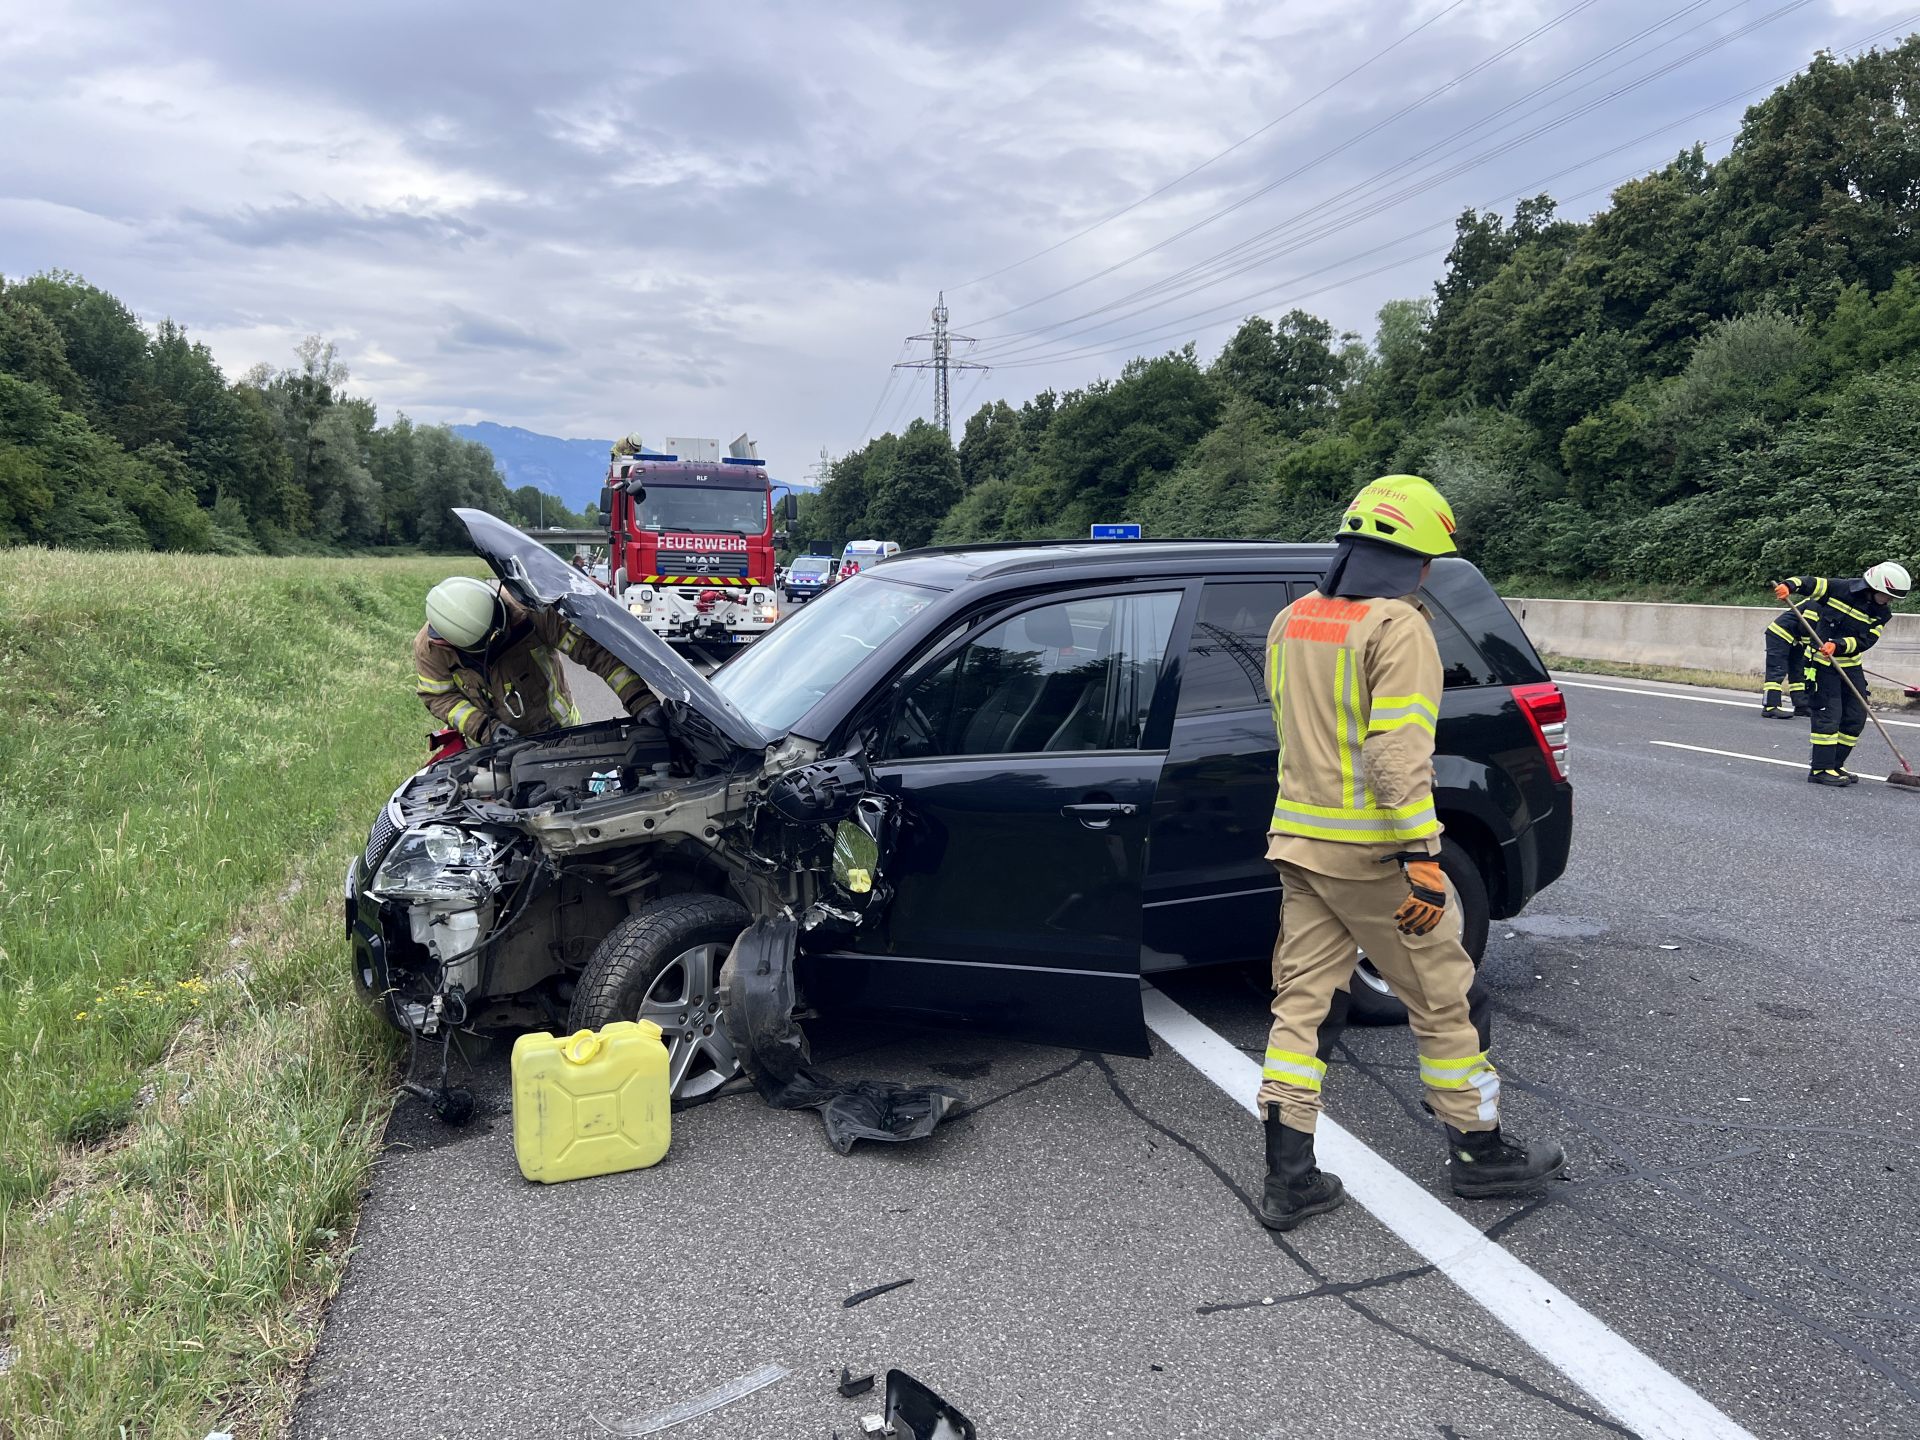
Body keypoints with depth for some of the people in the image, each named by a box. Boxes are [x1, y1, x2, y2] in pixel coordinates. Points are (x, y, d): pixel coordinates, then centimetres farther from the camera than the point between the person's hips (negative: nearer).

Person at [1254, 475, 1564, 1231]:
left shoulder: (1291, 620, 9)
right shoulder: (1397, 627, -15)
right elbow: (1397, 753, -23)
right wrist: (1424, 858, -24)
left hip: (1299, 839, 7)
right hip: (1371, 853, -7)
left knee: (1303, 1002, 9)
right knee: (1442, 999, 10)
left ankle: (1289, 1177, 11)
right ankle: (1479, 1151, 26)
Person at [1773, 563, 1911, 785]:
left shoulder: (1882, 613, 1)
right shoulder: (1841, 589, -13)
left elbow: (1864, 641, -9)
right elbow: (1810, 583, -13)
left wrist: (1838, 645, -26)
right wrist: (1788, 585, -35)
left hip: (1850, 664, 6)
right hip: (1822, 661, -6)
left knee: (1856, 717, 6)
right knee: (1828, 714, -10)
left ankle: (1834, 765, 19)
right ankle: (1820, 769, -5)